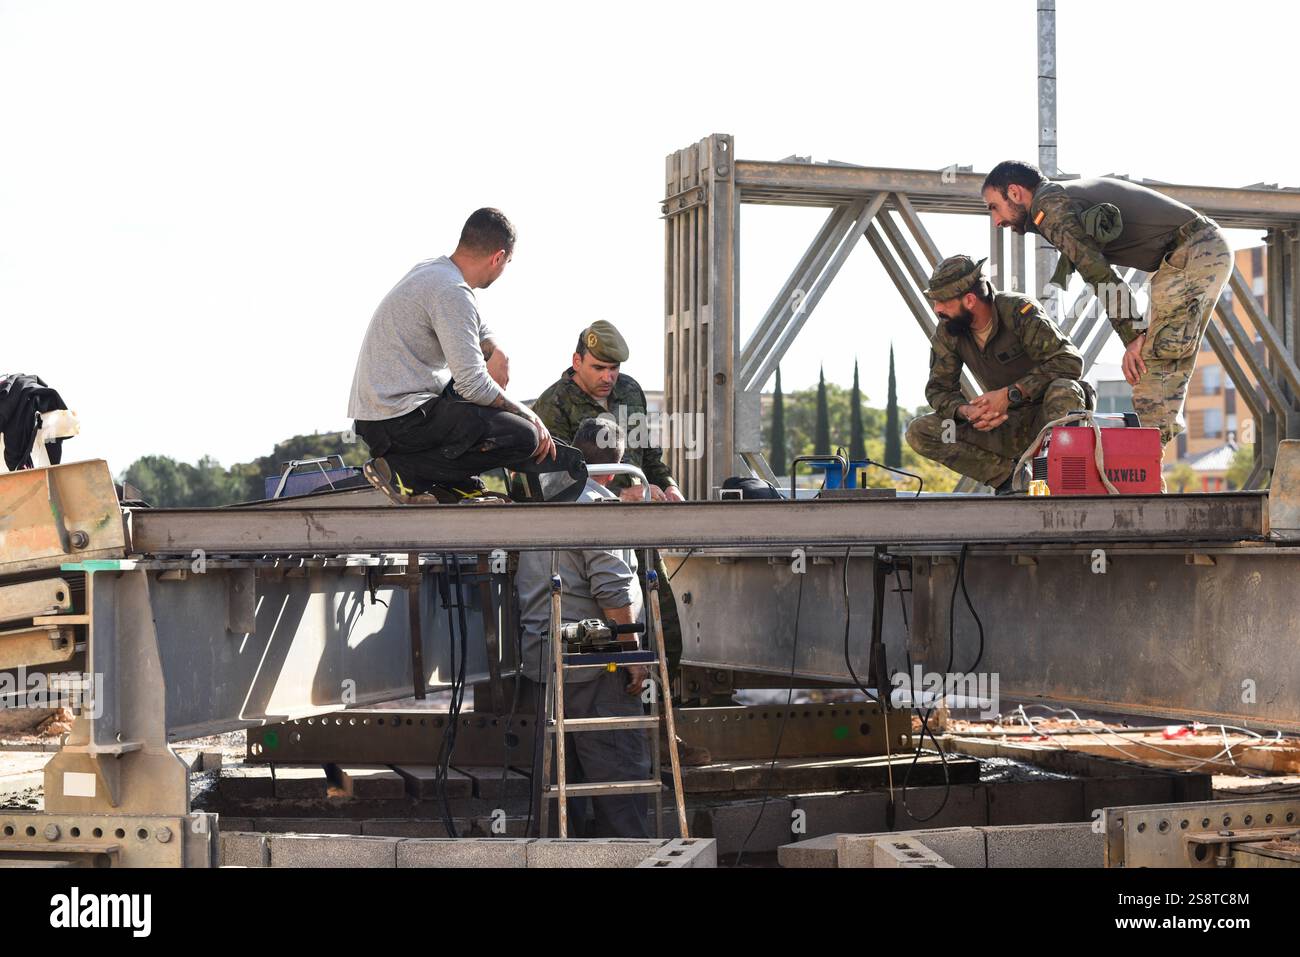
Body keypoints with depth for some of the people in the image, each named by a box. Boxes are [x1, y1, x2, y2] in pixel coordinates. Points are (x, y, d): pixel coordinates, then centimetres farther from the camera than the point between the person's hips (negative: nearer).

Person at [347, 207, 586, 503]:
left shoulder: (429, 270, 13)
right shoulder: (453, 293, -18)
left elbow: (479, 329, 27)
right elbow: (473, 385, -21)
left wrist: (497, 353, 5)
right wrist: (528, 415, -8)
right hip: (401, 420, -11)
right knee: (524, 437, -18)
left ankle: (455, 484, 11)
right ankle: (403, 470, -12)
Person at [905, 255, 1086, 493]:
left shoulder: (1019, 311, -22)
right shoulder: (947, 331, -6)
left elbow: (1070, 361, -29)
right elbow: (939, 388, -1)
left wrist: (1010, 393, -35)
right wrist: (965, 411, -25)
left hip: (1048, 413, -5)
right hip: (1005, 423, 5)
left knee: (1063, 390, -41)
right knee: (919, 432, -13)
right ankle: (1010, 476, -9)